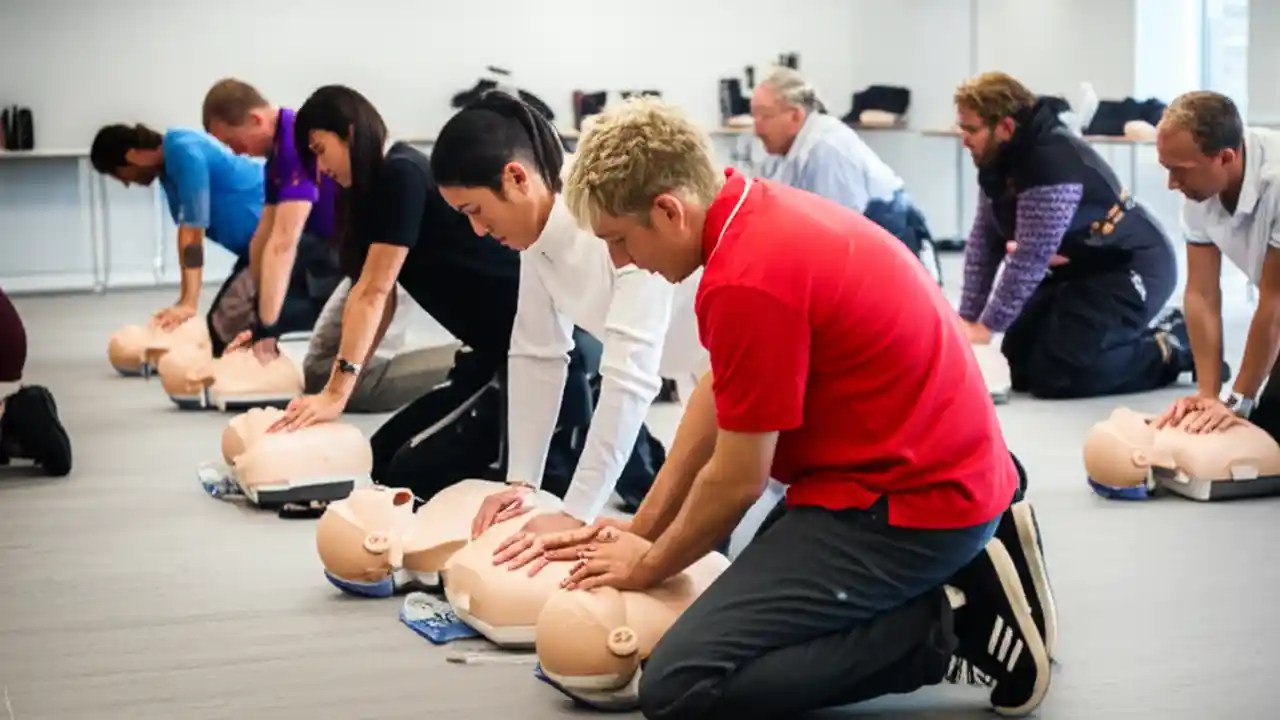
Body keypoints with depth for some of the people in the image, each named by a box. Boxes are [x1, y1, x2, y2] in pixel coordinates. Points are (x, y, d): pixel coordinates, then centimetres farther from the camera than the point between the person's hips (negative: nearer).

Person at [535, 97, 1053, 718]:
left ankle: (939, 626, -8)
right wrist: (643, 527, 15)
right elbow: (720, 396, 14)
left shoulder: (748, 281, -25)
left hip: (909, 504, -10)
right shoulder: (763, 211, 5)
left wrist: (648, 566, 2)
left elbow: (737, 480, -15)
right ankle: (958, 566, 13)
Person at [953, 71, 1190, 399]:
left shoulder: (1053, 163, -28)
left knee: (1054, 377, -20)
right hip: (1081, 269, 10)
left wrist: (986, 327, -21)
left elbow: (1029, 260, -28)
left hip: (1130, 270, -10)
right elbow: (984, 241, 3)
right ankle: (1141, 337, 18)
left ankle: (1171, 350, -2)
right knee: (1017, 367, 6)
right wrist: (967, 319, -3)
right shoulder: (1000, 159, 1)